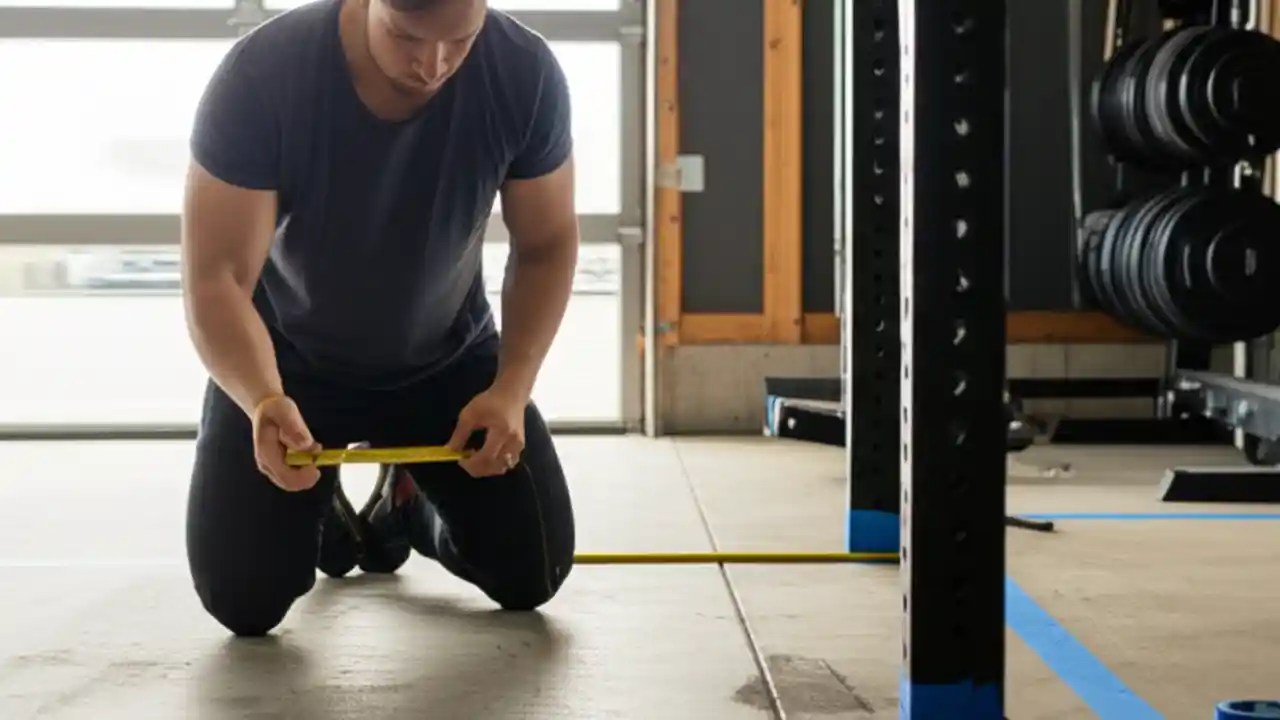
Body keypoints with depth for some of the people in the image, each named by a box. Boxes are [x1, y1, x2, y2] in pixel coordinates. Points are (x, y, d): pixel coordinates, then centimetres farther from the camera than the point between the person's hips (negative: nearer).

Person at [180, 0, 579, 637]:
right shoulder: (259, 78, -32)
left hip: (450, 357, 2)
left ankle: (409, 501, 30)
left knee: (533, 575, -4)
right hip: (288, 359, -2)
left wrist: (511, 388, -25)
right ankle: (322, 508, 26)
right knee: (242, 601, -11)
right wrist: (263, 399, -50)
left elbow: (546, 246, -10)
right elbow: (217, 278, -30)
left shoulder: (525, 74, -25)